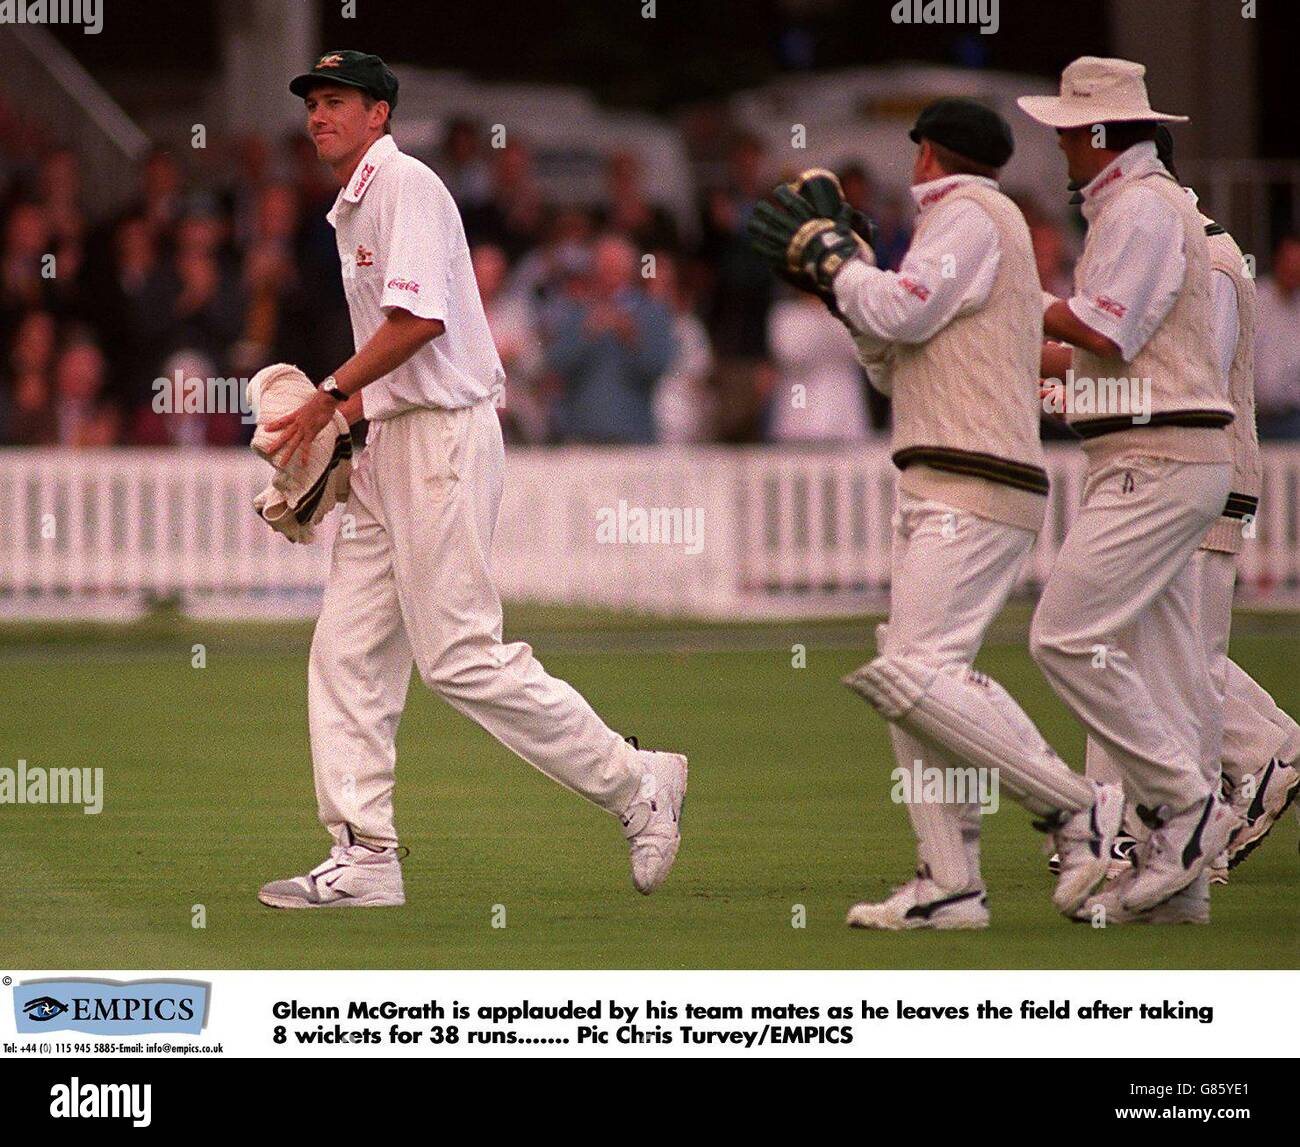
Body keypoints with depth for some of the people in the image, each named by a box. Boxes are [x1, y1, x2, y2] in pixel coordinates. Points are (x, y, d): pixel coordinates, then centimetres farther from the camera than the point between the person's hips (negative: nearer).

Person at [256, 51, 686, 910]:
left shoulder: (405, 185, -10)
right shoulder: (354, 208, 20)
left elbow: (419, 319, -22)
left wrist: (329, 399, -16)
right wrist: (343, 418, 12)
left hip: (444, 438, -10)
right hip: (391, 449, 10)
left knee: (460, 655, -11)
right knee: (348, 652, 5)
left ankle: (637, 784, -2)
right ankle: (364, 861, 5)